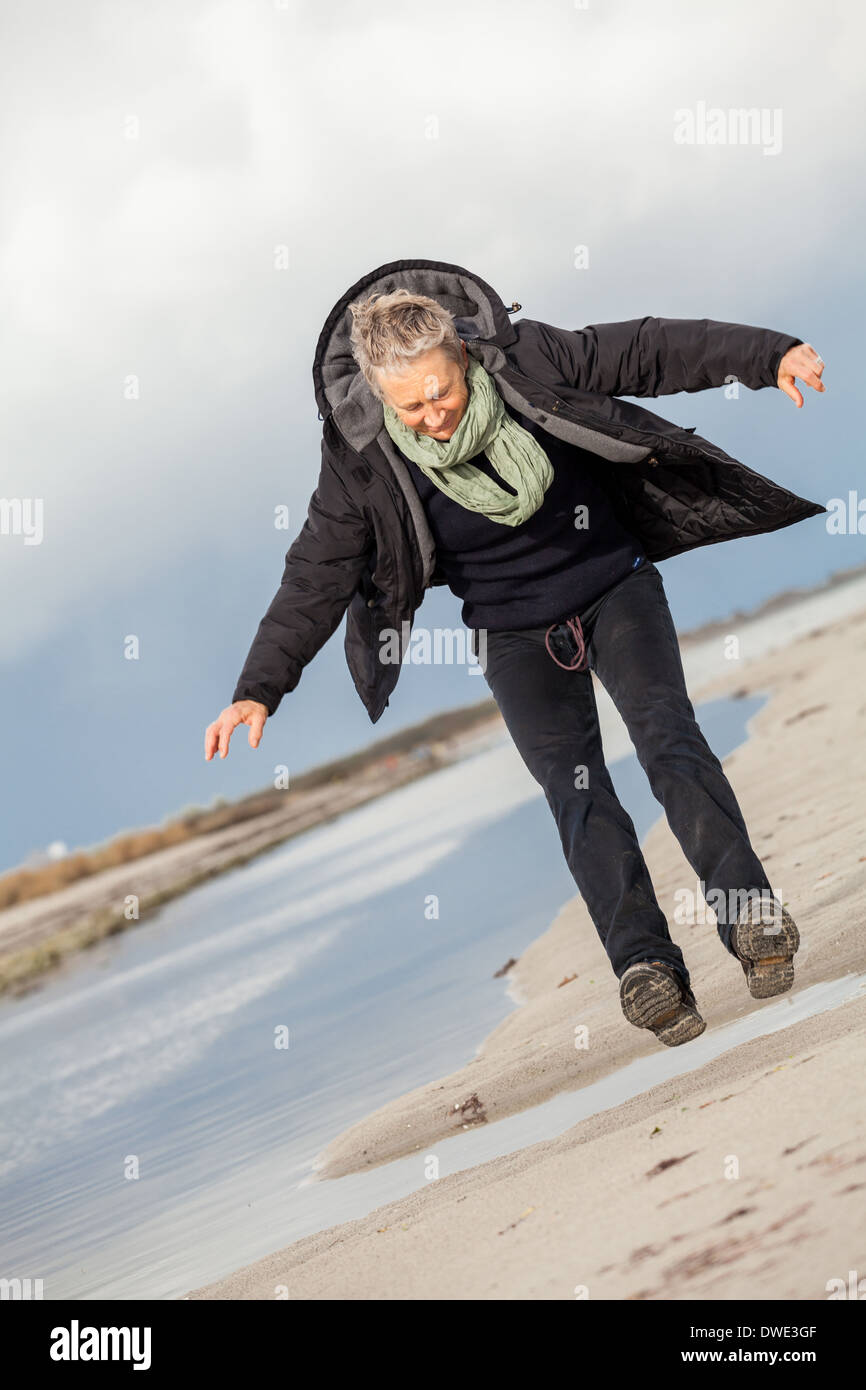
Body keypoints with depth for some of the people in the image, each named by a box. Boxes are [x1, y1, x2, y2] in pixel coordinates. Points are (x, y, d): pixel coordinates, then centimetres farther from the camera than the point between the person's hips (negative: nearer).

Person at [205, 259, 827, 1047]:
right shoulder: (363, 463, -15)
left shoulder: (527, 362, -16)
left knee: (665, 730, -19)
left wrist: (769, 356, -17)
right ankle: (645, 964, -23)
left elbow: (653, 351, -10)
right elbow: (317, 577, -11)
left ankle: (749, 912, -25)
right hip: (515, 634, 0)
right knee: (573, 783, -15)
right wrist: (260, 689, -18)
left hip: (615, 585, 0)